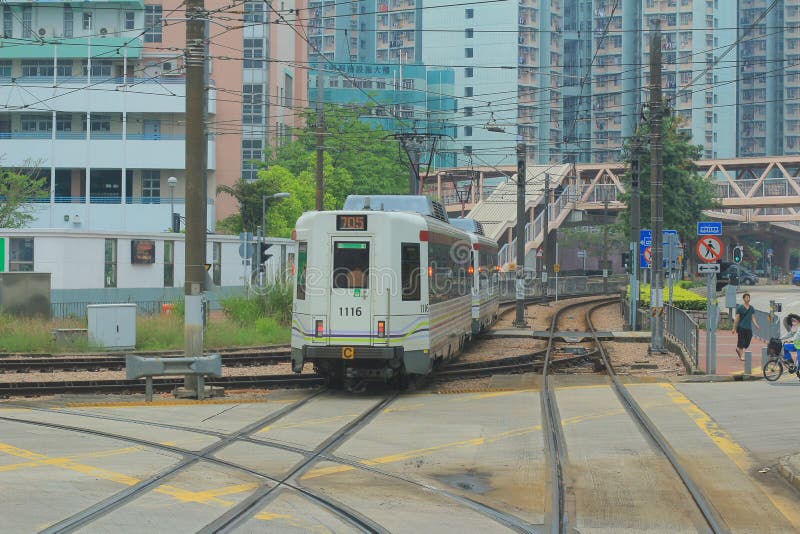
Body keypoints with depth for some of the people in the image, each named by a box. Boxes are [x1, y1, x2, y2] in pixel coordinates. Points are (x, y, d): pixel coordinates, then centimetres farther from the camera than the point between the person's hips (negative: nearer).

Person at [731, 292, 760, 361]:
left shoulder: (752, 308, 12)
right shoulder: (740, 308, -1)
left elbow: (753, 318, 13)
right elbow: (737, 318, -1)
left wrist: (756, 325, -4)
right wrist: (734, 328, -3)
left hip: (749, 328, 4)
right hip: (741, 327, -4)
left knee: (747, 343, 5)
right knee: (741, 342, -7)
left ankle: (738, 349, 31)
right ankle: (741, 356, 3)